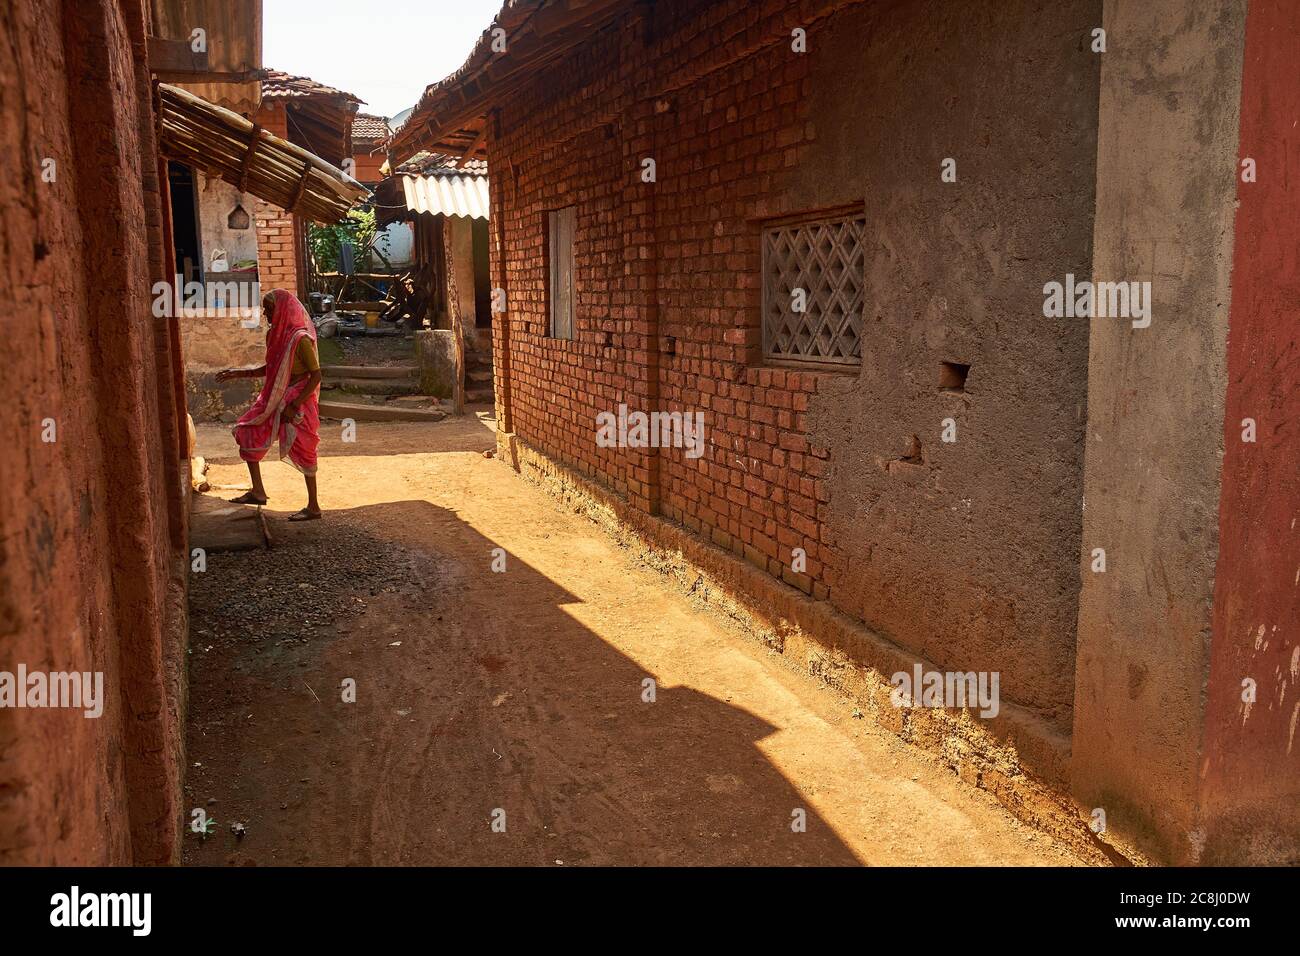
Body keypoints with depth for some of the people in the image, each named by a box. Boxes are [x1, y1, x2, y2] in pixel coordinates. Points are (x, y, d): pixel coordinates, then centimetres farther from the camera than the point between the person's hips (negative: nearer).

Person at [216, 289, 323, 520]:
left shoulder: (301, 339, -20)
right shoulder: (277, 334, 6)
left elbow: (316, 375, -22)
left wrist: (294, 406, -23)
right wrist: (239, 373, 13)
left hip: (297, 402, -9)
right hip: (275, 400, 9)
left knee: (301, 452, -2)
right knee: (247, 432, 8)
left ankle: (313, 507, 11)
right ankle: (257, 492, 18)